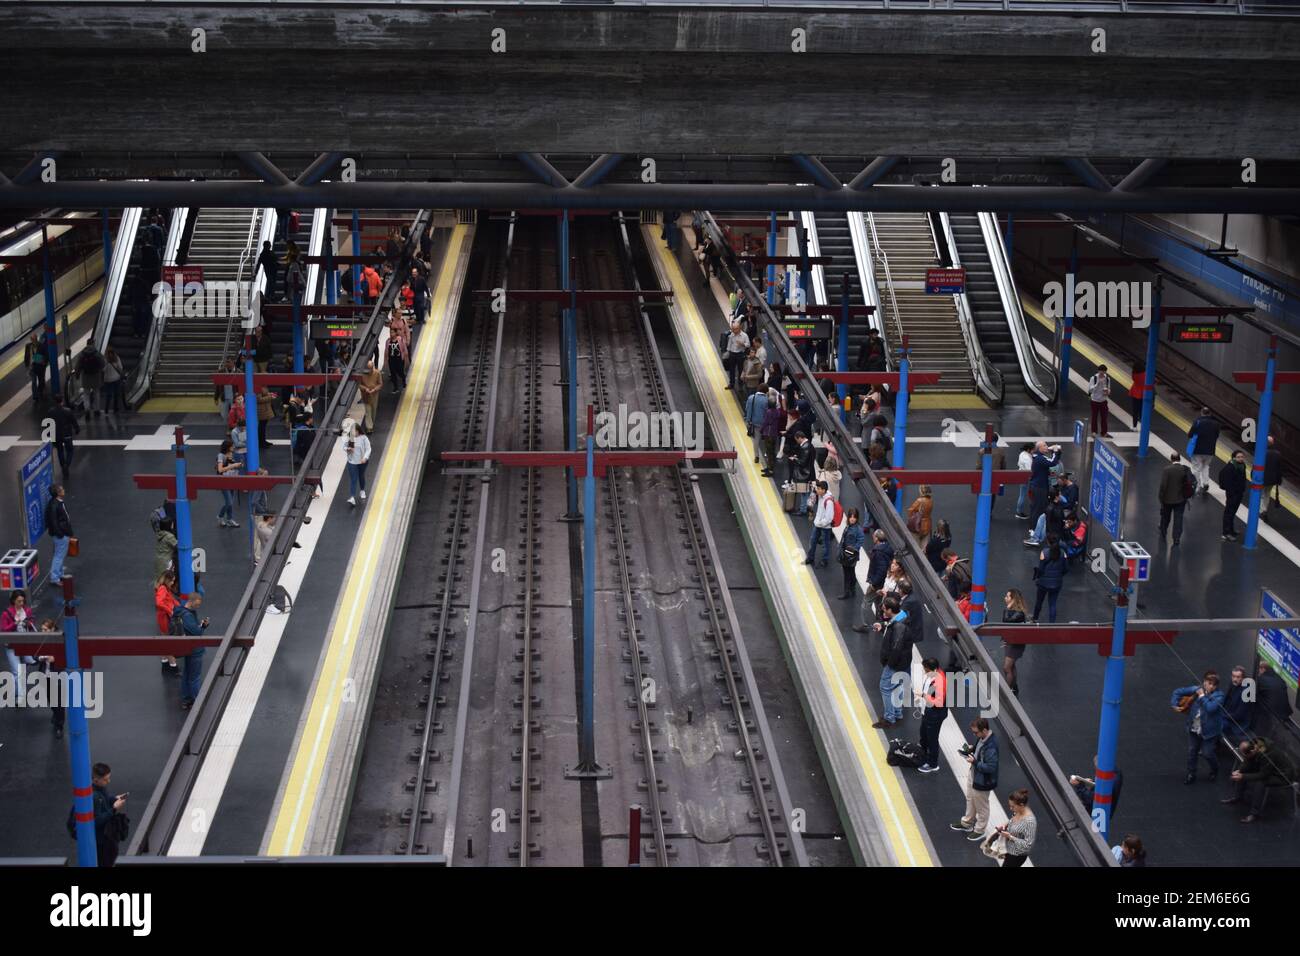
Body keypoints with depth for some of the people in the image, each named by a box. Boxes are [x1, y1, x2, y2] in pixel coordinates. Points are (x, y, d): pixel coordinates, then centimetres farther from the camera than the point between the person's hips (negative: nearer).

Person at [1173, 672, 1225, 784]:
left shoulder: (1219, 695, -17)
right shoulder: (1196, 689, -5)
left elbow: (1210, 708, -33)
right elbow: (1178, 692, 3)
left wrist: (1202, 696, -24)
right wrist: (1174, 704, -7)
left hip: (1209, 730, -4)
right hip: (1194, 728, 4)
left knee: (1208, 753, 3)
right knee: (1192, 751, 13)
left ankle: (1214, 772, 32)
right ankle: (1191, 775, 29)